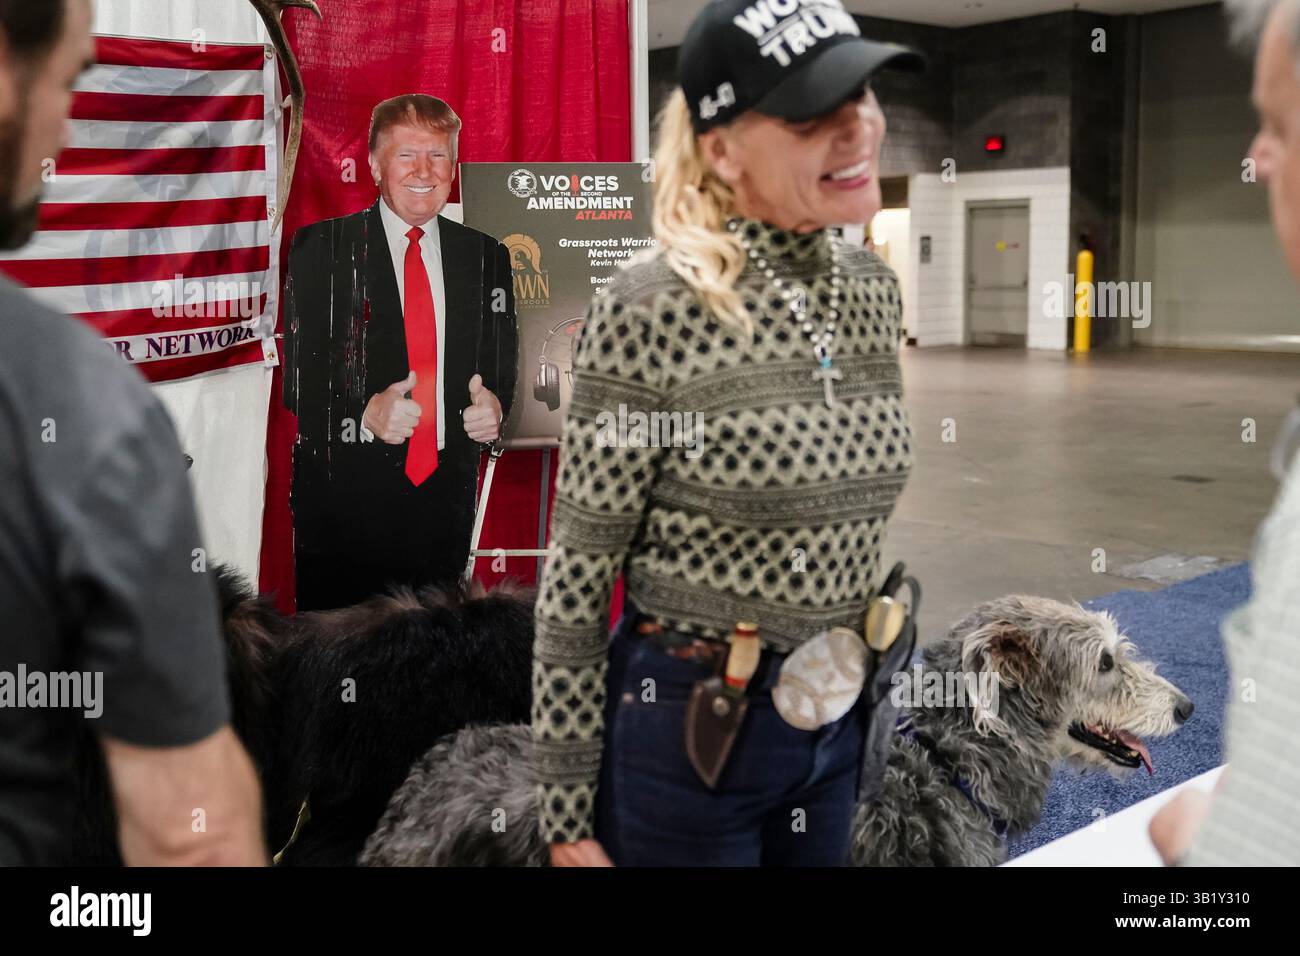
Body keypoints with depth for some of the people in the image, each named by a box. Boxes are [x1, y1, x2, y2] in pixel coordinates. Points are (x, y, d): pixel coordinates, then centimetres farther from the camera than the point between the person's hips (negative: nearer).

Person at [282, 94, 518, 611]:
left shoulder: (487, 256, 9)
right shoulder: (320, 248, -1)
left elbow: (502, 366, 14)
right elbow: (295, 374, -4)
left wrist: (494, 406, -8)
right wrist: (364, 415, -21)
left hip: (447, 491, 3)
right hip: (345, 495, -3)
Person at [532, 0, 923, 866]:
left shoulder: (874, 289, 1)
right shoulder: (653, 313, -19)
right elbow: (574, 581, -13)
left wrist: (857, 691, 17)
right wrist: (569, 813, -10)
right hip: (686, 722, -6)